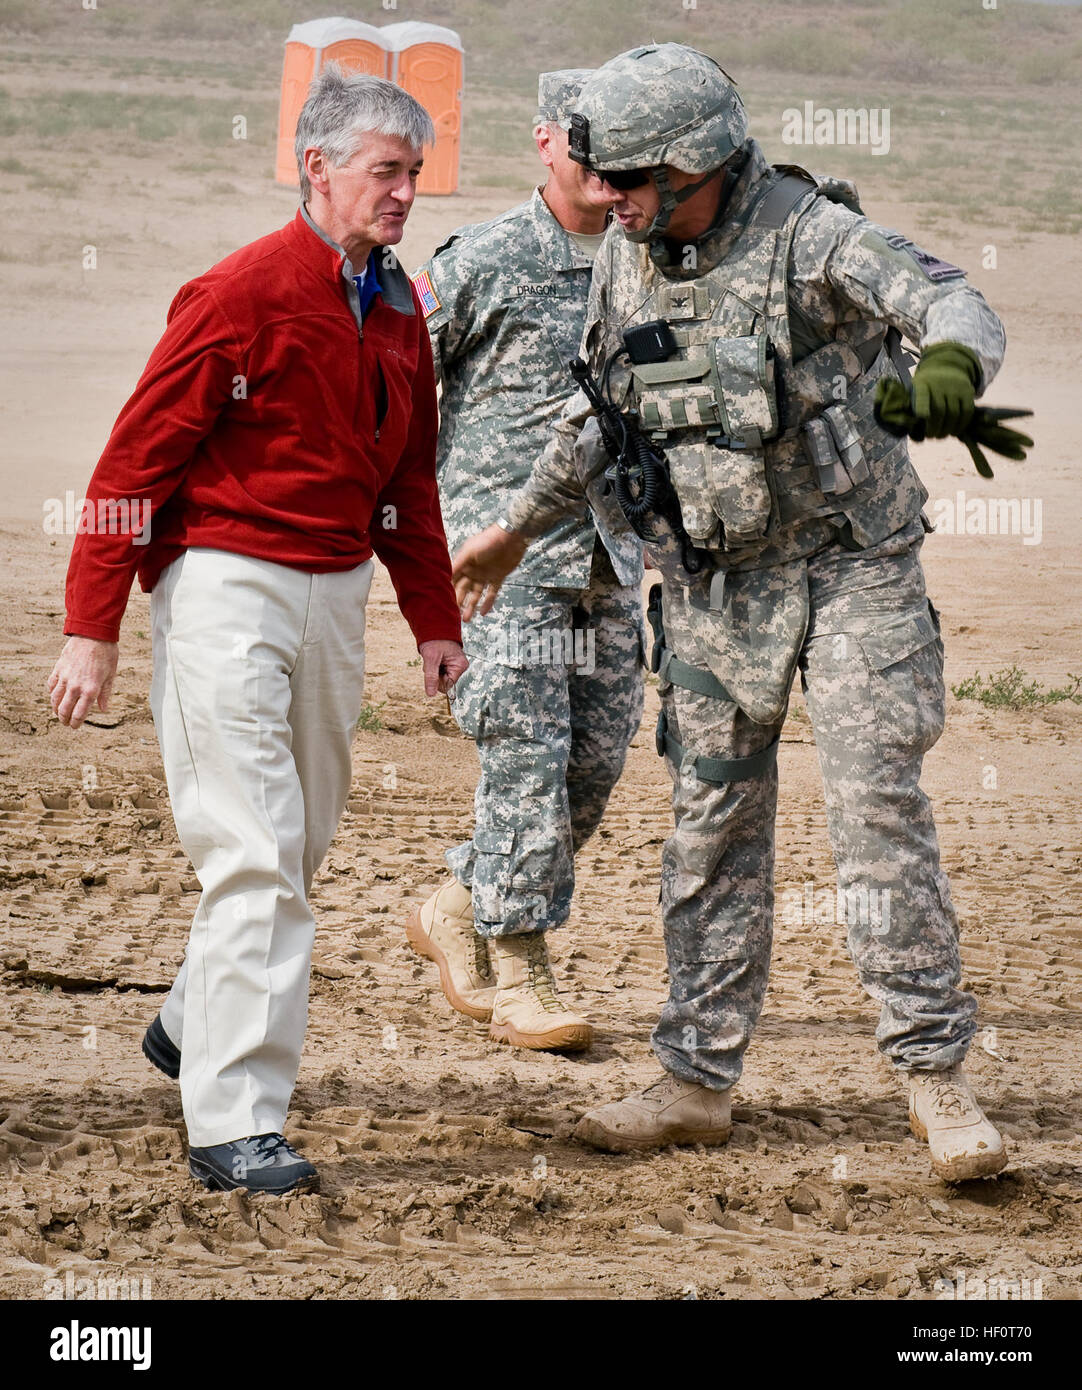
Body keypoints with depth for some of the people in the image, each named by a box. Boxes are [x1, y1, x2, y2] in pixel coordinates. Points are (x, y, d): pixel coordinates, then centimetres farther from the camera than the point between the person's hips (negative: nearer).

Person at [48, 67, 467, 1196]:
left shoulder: (398, 309, 11)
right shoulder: (242, 293, -13)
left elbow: (408, 478, 22)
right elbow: (135, 459, -13)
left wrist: (434, 621, 18)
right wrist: (92, 631, -16)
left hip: (335, 591, 8)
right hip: (227, 584, -8)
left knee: (302, 838, 17)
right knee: (254, 854, -12)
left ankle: (192, 1025, 39)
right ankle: (233, 1127, -10)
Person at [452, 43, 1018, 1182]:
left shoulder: (808, 234, -18)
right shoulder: (626, 263, 2)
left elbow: (945, 299, -33)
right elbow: (597, 407, 19)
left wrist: (948, 368, -57)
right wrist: (518, 527, 28)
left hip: (848, 564, -6)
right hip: (711, 584, 6)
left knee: (878, 810, -11)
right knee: (711, 831, 8)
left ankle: (936, 1078, -4)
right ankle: (697, 1081, 16)